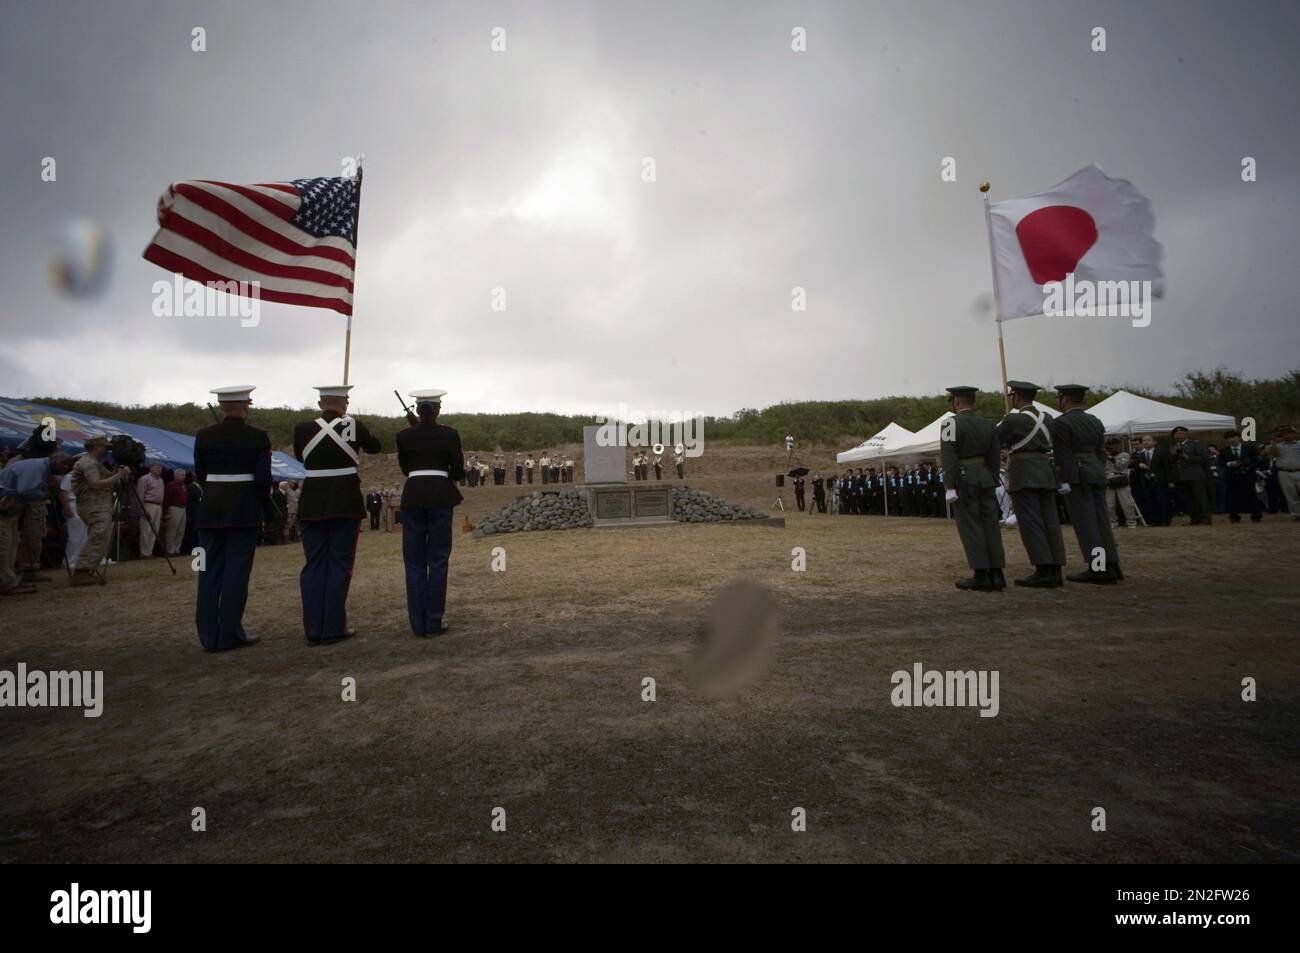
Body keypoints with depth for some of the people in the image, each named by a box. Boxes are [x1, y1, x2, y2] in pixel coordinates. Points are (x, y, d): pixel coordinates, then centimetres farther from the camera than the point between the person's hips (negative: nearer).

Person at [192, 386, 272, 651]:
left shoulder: (204, 436, 3)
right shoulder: (258, 436, -8)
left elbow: (199, 475, 7)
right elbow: (263, 478, -10)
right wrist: (262, 506, 5)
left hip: (210, 509, 4)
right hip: (244, 510, -4)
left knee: (209, 571, 10)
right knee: (236, 570, 2)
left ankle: (209, 636, 15)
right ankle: (230, 634, 6)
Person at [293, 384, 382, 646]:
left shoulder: (303, 429, 0)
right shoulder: (353, 426, -6)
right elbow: (375, 447, 12)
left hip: (312, 504, 2)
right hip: (346, 503, -2)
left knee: (314, 564, 10)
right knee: (339, 563, 4)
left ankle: (313, 629, 12)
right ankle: (333, 628, 6)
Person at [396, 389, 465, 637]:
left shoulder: (403, 436, 3)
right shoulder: (449, 434, -3)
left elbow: (404, 467, 14)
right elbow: (457, 470, 0)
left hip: (412, 496, 2)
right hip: (440, 496, -2)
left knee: (414, 561, 7)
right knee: (438, 560, 4)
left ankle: (419, 624, 8)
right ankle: (434, 622, 6)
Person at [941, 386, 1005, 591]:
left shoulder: (953, 423, -7)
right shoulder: (988, 424, 12)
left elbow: (949, 457, -14)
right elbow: (994, 457, 11)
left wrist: (950, 487, -13)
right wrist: (992, 484, 14)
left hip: (963, 479, -6)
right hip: (985, 479, 6)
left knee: (970, 526, -3)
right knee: (990, 524, 7)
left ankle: (981, 577, -1)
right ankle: (996, 575, 9)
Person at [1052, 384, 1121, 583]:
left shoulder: (1061, 423, -9)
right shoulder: (1095, 421, 14)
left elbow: (1063, 455, -13)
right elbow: (1101, 451, 14)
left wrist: (1065, 481, -13)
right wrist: (1099, 474, 18)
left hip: (1077, 476, -8)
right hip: (1097, 474, 8)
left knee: (1085, 522, -6)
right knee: (1101, 520, 10)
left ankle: (1097, 569, -6)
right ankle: (1111, 565, 12)